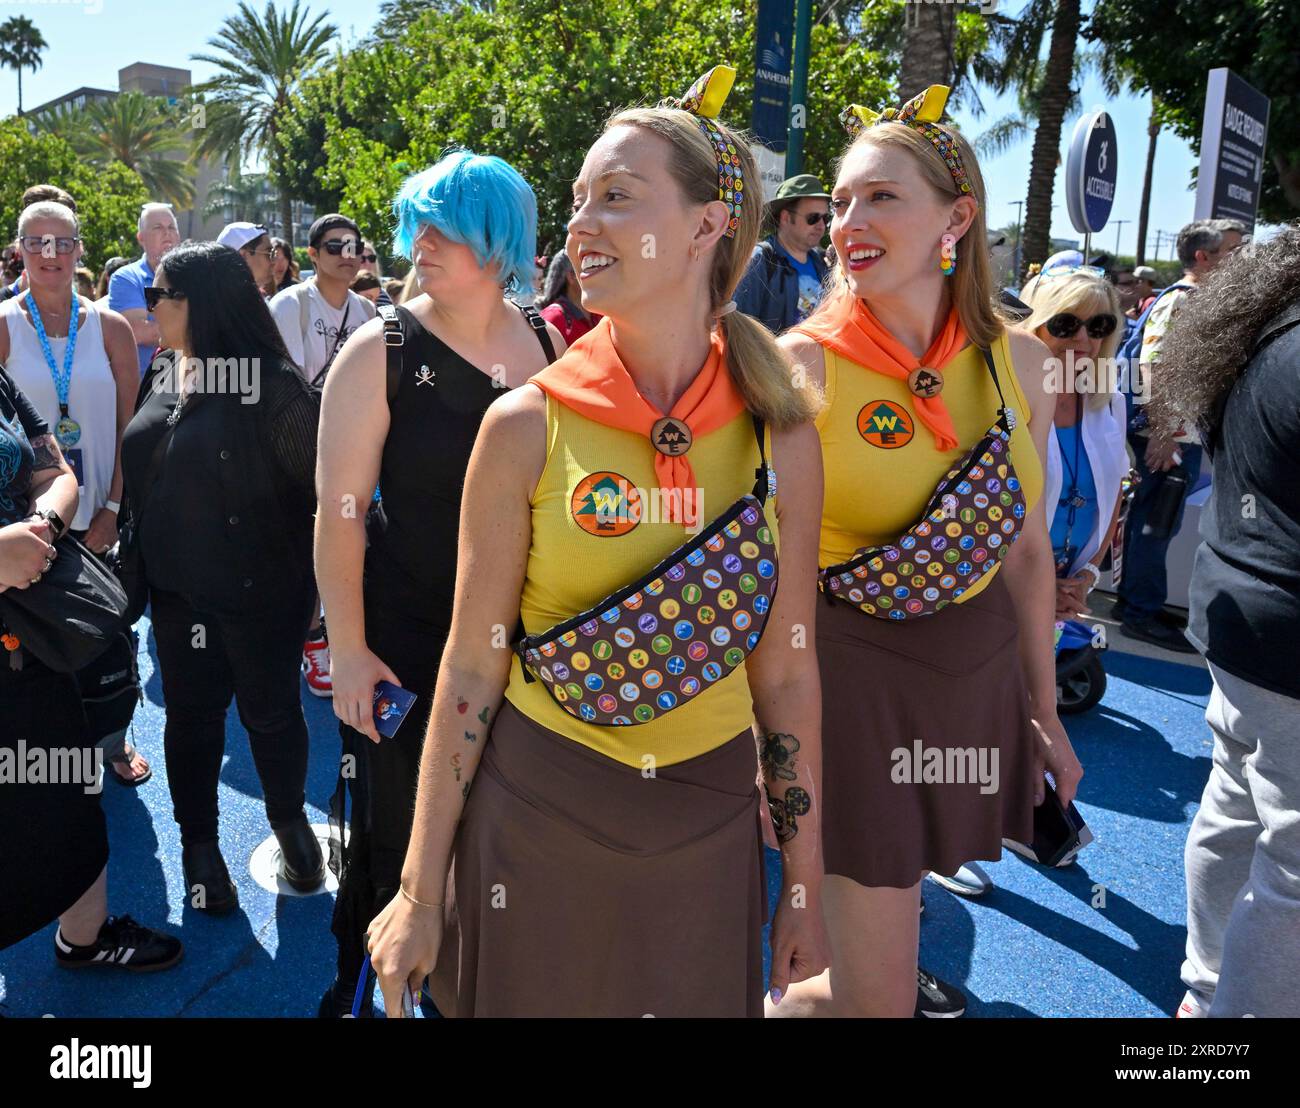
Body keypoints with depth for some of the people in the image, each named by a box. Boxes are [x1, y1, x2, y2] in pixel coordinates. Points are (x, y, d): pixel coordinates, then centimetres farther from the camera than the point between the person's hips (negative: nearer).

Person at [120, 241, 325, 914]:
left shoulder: (270, 381, -15)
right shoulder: (167, 375, 6)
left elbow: (316, 480, -15)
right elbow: (143, 476, 15)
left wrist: (318, 586, -15)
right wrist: (141, 568, 13)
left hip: (262, 591, -5)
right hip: (179, 588, 6)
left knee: (270, 709, 11)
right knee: (190, 714, 14)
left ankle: (290, 823, 36)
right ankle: (199, 842, 34)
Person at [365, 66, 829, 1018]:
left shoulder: (779, 436, -6)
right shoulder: (526, 427, -10)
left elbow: (786, 674, 0)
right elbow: (471, 667, -6)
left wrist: (805, 884, 5)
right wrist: (419, 893, -2)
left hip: (709, 827, 2)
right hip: (536, 821, -1)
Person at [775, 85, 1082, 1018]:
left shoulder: (1015, 357, 1)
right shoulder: (803, 363, -13)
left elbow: (1026, 547, 9)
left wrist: (1045, 711, 14)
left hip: (981, 672, 5)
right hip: (853, 672, -4)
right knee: (875, 998, 4)